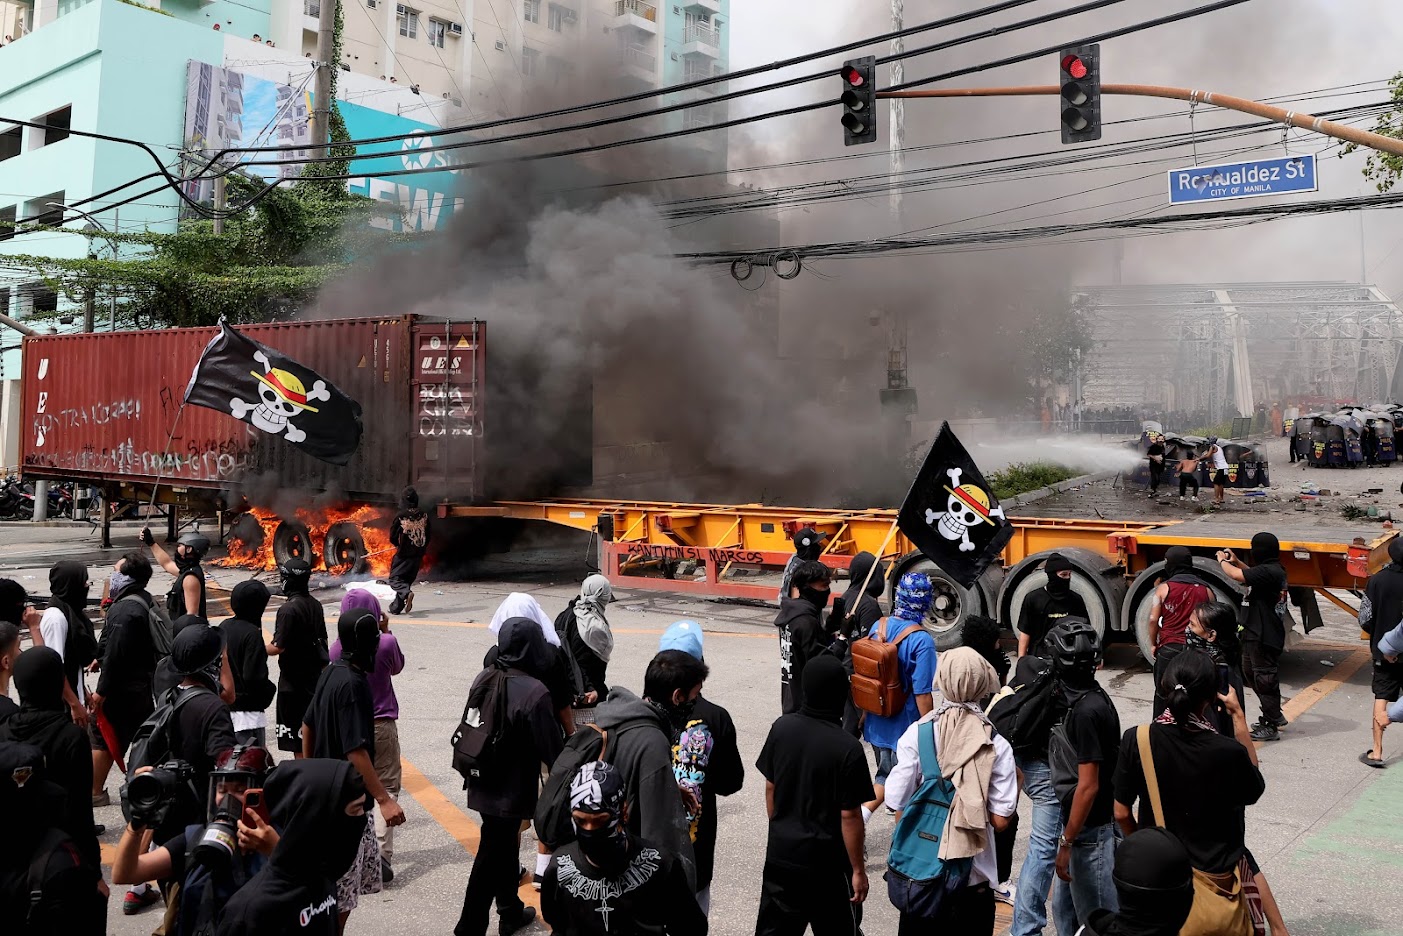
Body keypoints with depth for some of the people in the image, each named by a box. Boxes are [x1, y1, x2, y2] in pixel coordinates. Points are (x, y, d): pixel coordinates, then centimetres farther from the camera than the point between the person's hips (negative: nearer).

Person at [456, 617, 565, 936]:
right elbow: (552, 749, -20)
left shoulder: (484, 678, -4)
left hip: (484, 784, 7)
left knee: (504, 846, 24)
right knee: (491, 860, 5)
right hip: (511, 790, -7)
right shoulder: (534, 693, -26)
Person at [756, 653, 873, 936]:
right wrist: (858, 870, -6)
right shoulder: (847, 748, -22)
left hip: (780, 852, 5)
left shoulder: (781, 727, -7)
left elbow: (770, 786, 4)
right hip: (826, 862, -4)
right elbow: (849, 816, -17)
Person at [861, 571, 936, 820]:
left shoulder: (879, 626, -3)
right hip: (905, 725, -5)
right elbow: (922, 693, -20)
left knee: (886, 775, 25)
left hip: (877, 721, 6)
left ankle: (860, 814, 20)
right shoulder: (922, 640, -21)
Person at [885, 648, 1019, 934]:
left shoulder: (917, 733, -13)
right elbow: (1000, 821, -12)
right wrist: (1015, 780, 4)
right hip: (973, 875, 0)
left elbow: (896, 801, -13)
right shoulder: (997, 746, -12)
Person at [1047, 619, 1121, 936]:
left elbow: (1088, 786, -25)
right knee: (1063, 907, 20)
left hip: (1090, 831, -9)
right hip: (1082, 826, 9)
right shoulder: (1090, 698, 4)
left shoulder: (1086, 711, -25)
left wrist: (1067, 843, -19)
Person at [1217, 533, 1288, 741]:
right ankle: (1274, 716, 35)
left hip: (1265, 636, -11)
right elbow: (1253, 576, 28)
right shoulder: (1275, 570, 9)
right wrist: (1236, 561, 16)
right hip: (1258, 634, 11)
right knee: (1250, 671, 22)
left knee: (1265, 679, 0)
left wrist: (1222, 561, -10)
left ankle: (1271, 727, 11)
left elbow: (1236, 575, -29)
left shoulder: (1268, 571, -24)